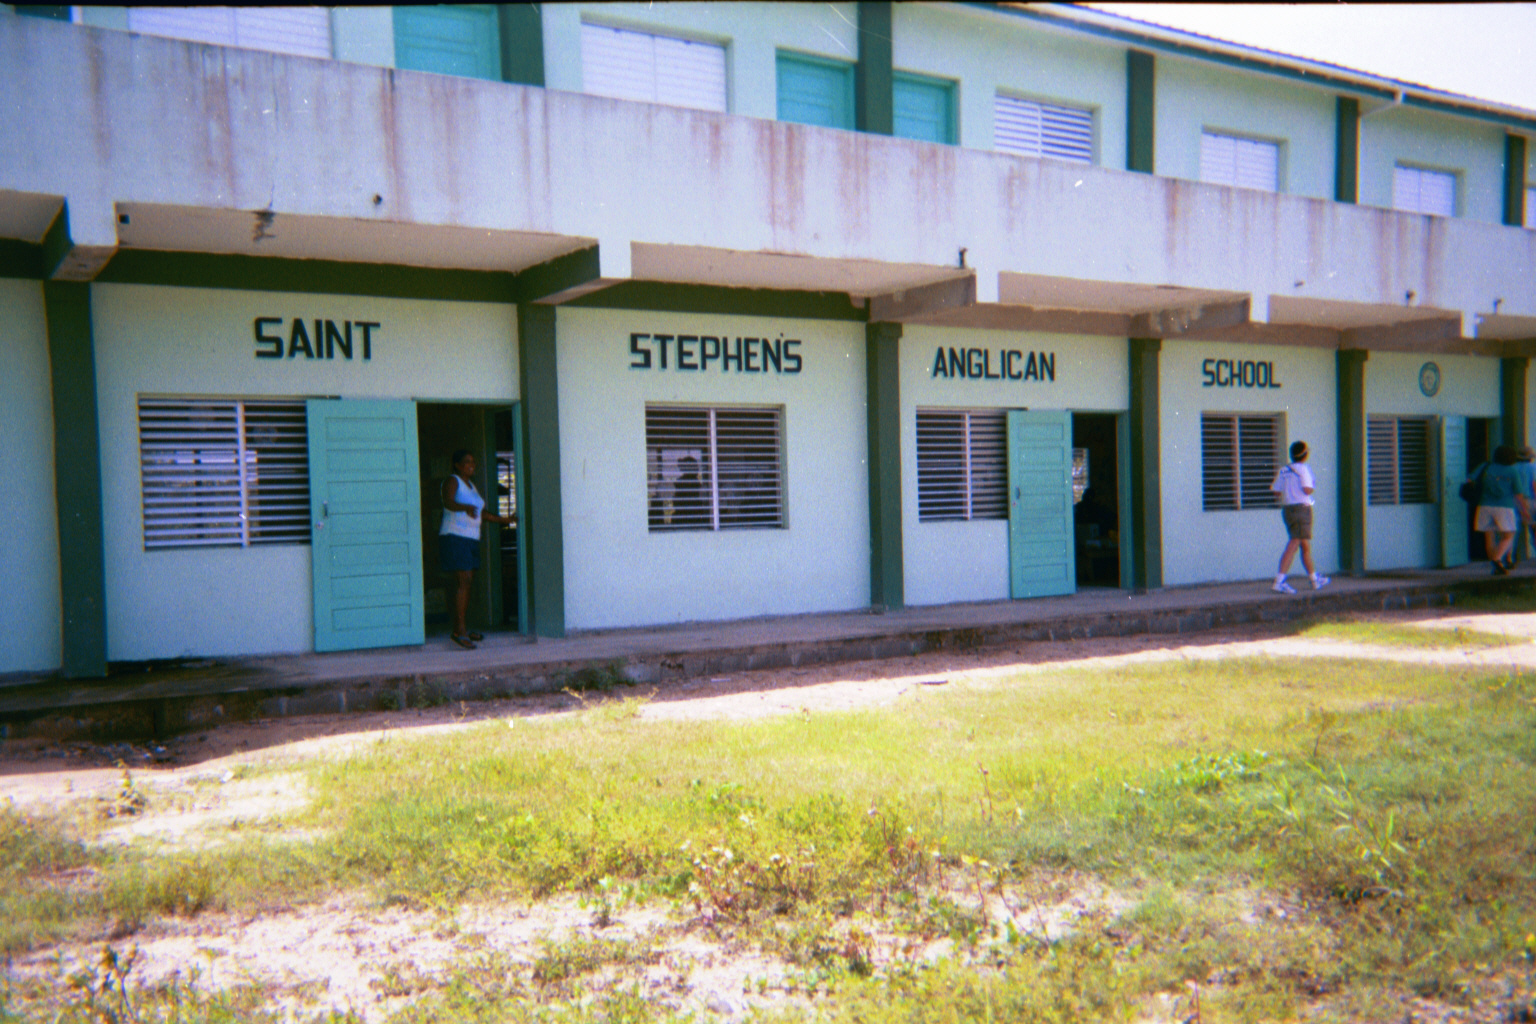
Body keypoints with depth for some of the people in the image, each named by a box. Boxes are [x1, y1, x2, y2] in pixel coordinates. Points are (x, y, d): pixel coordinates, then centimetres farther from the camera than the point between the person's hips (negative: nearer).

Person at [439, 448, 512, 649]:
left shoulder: (470, 484, 19)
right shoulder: (452, 482, -7)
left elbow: (480, 512, 28)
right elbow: (448, 502, -28)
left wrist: (502, 519, 31)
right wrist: (466, 507, -46)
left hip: (471, 540, 9)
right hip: (454, 538, -9)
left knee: (467, 582, 7)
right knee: (462, 582, -15)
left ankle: (461, 629, 12)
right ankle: (459, 630, -18)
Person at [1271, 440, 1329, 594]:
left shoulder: (1283, 470, 11)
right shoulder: (1303, 468, -8)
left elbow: (1277, 491, 7)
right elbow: (1307, 490, -17)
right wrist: (1313, 485, 4)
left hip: (1286, 509, 8)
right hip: (1301, 507, -8)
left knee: (1305, 545, 17)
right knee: (1294, 544, -11)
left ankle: (1315, 579, 27)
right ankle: (1279, 581, -20)